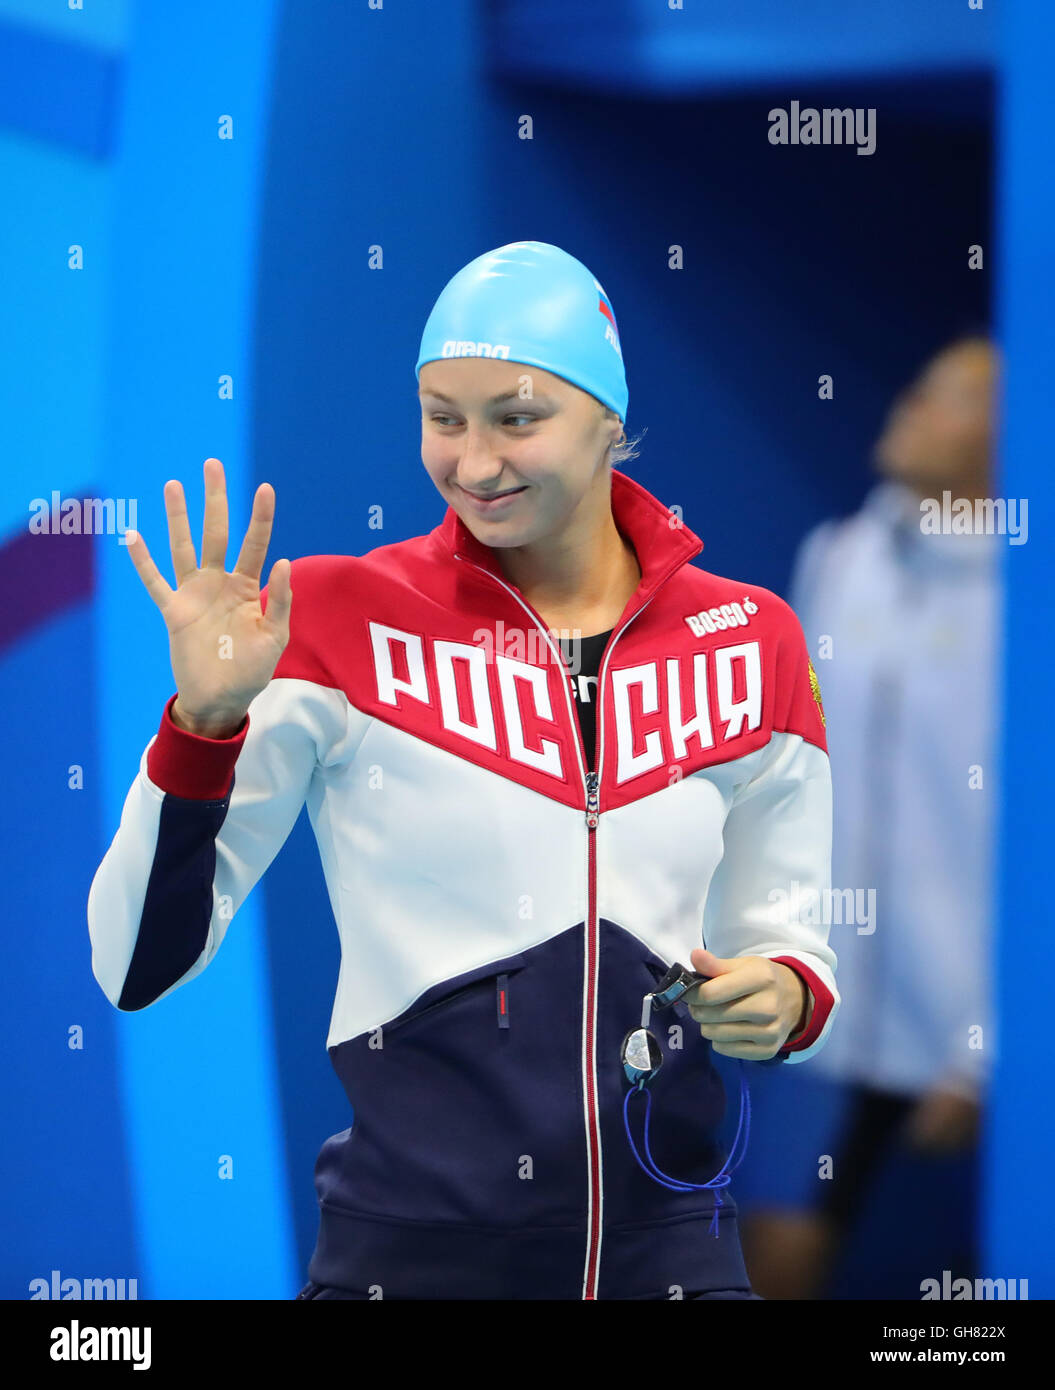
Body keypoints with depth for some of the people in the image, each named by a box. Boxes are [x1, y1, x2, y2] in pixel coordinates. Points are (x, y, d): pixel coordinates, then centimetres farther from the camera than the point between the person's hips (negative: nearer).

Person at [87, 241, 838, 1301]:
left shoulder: (744, 644, 3)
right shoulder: (340, 621, -5)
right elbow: (138, 968, -8)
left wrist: (785, 997, -7)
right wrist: (203, 721, -21)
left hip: (667, 1242, 2)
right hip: (411, 1243, -2)